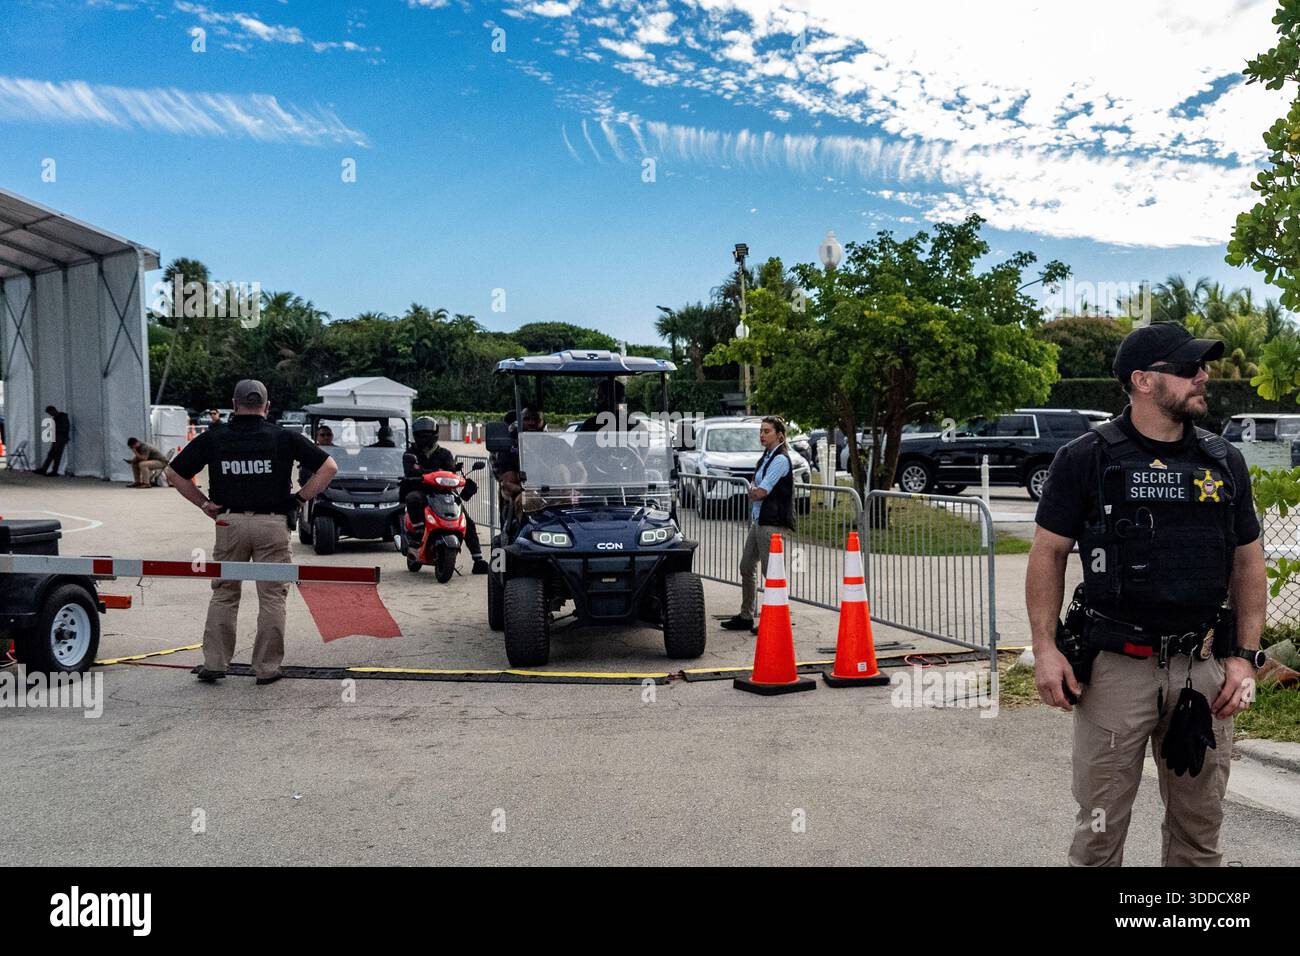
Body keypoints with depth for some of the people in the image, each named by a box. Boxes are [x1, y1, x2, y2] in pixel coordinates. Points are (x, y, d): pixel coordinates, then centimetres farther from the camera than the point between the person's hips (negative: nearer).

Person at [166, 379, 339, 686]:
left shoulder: (213, 438, 4)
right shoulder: (283, 437, 1)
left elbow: (174, 473, 9)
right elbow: (328, 467, -1)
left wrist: (204, 504, 10)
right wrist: (300, 498, 3)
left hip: (230, 522, 2)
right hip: (272, 524, -1)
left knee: (223, 595, 13)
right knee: (272, 597, 5)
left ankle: (213, 663, 14)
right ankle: (267, 667, 8)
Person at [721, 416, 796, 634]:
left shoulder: (780, 459, -12)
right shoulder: (767, 457, 17)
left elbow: (761, 492, -16)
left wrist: (752, 493, 4)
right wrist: (756, 492, 0)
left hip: (772, 522, -10)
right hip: (759, 519, 10)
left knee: (770, 572, -7)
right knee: (746, 568, 13)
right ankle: (746, 617, 23)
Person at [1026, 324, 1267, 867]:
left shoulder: (1224, 462, 7)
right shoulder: (1085, 459, -5)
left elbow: (1247, 562, 11)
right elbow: (1048, 554, -2)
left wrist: (1245, 656, 4)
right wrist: (1046, 648, -9)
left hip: (1202, 668, 4)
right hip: (1114, 668, -4)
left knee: (1199, 825, 14)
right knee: (1100, 825, 5)